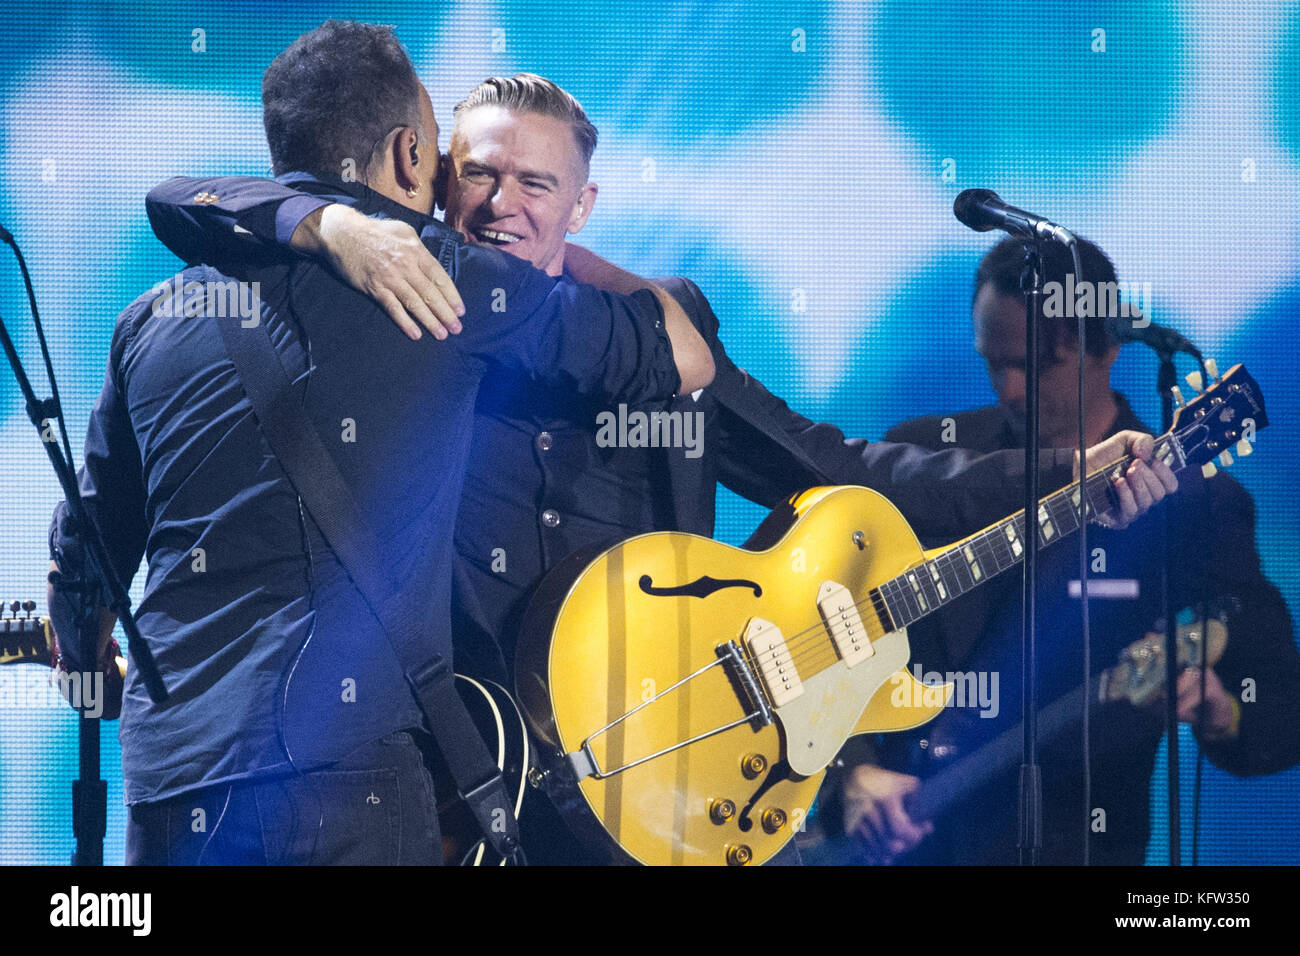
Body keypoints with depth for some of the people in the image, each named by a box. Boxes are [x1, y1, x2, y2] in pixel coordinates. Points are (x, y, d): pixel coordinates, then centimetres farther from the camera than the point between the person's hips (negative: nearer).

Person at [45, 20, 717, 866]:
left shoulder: (154, 316, 16)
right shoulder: (442, 274, 1)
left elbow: (86, 553, 24)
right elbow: (685, 357, 10)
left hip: (165, 773, 6)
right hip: (339, 769, -6)